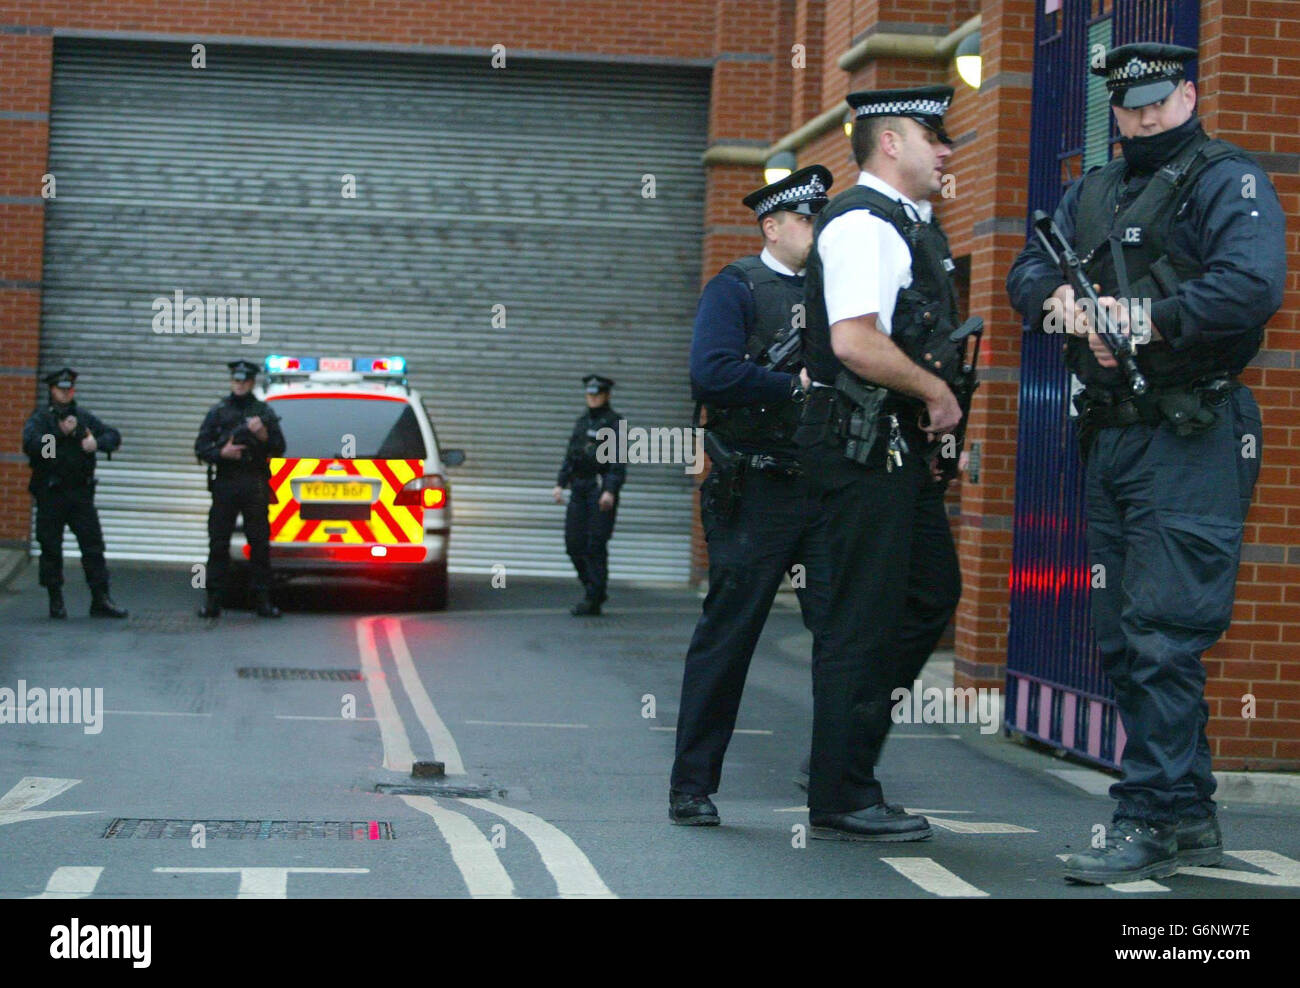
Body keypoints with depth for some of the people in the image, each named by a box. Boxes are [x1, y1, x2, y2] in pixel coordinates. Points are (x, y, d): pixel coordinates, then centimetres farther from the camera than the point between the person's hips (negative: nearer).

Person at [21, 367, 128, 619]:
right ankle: (56, 602, 11)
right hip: (50, 494, -3)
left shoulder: (83, 416, 11)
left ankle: (100, 600, 2)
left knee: (93, 545, 0)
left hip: (81, 493, 3)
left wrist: (97, 442, -10)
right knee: (51, 549, 2)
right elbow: (30, 444, -18)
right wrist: (60, 433, -21)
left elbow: (114, 435, 10)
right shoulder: (41, 417, -2)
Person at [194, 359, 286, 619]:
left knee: (260, 544, 0)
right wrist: (221, 453, -10)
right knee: (218, 544, -1)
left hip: (255, 487, 0)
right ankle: (213, 600, 2)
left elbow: (279, 449, 8)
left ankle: (262, 600, 5)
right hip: (225, 485, 0)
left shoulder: (264, 412, 10)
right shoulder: (217, 412, 10)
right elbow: (200, 448, 8)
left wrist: (264, 436, -10)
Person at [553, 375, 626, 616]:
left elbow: (618, 461, -11)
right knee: (574, 541, 4)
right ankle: (594, 589, 18)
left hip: (601, 487, -7)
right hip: (580, 487, 7)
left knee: (595, 544, -8)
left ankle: (592, 600, -4)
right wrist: (561, 483, 12)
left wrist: (610, 490, -19)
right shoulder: (582, 421, 16)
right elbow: (570, 455, 21)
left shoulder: (615, 422, -4)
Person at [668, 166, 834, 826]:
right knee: (727, 636, -1)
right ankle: (692, 787, 9)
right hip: (756, 493, -5)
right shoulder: (736, 288, 0)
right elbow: (711, 374, -16)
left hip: (825, 487, 5)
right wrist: (797, 384, -13)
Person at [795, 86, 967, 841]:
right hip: (863, 445, -10)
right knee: (865, 617, -5)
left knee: (933, 594, 16)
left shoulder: (915, 225, 18)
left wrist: (933, 412, 13)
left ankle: (850, 743, 26)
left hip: (903, 444, 10)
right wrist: (937, 392, -14)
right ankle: (842, 802, 2)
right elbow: (855, 342, -26)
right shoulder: (861, 223, -14)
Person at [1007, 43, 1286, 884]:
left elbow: (1253, 285, -18)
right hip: (1110, 438, 8)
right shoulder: (1093, 194, 20)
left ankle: (1151, 821, -8)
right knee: (1123, 642, 10)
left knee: (1162, 637, -12)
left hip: (1190, 442, -8)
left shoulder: (1228, 181, -3)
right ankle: (1192, 820, 19)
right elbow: (1027, 274, 14)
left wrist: (1144, 319, -19)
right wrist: (1062, 298, -8)